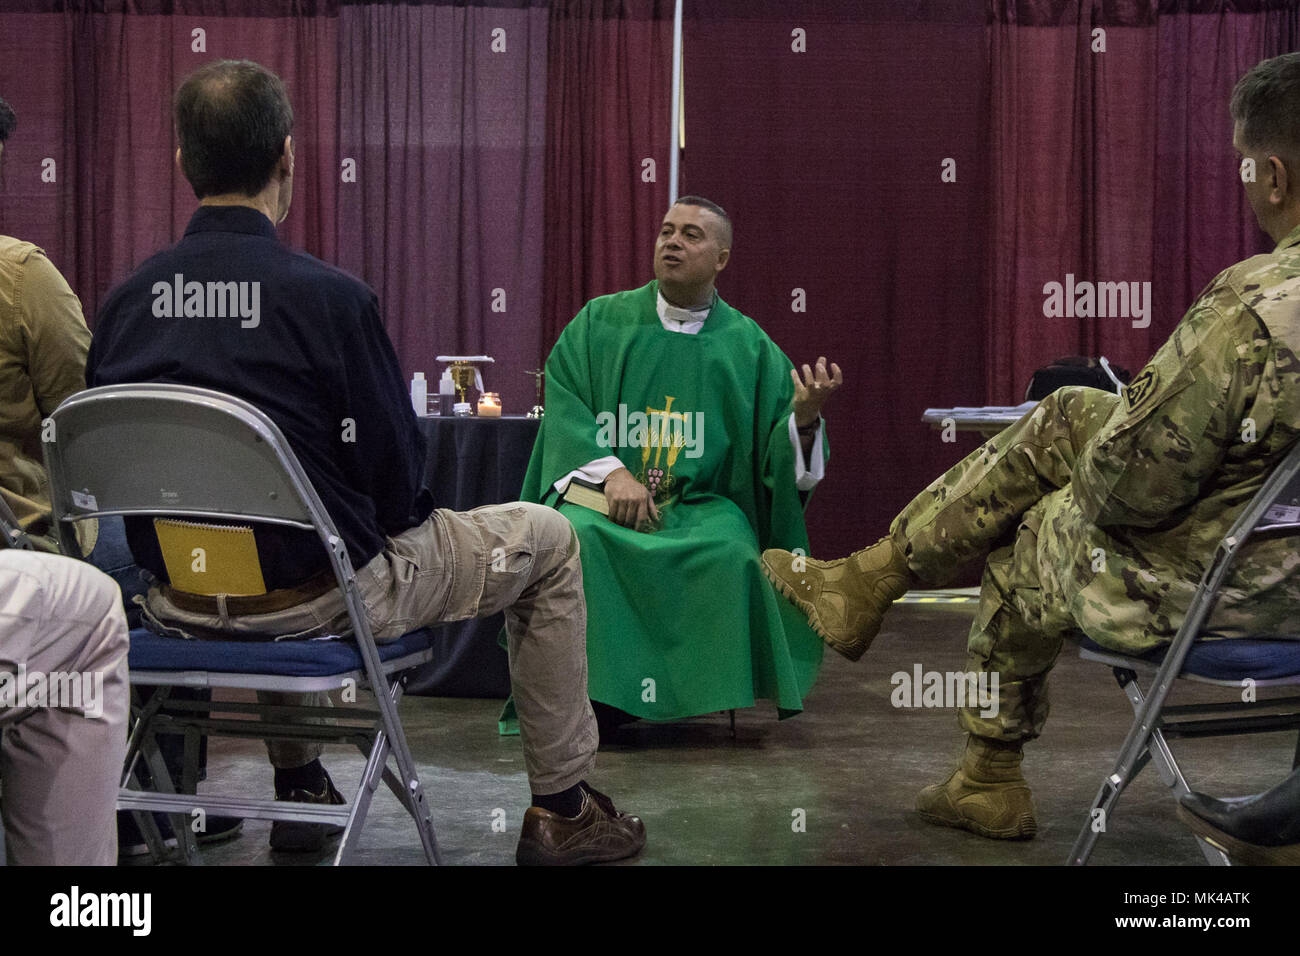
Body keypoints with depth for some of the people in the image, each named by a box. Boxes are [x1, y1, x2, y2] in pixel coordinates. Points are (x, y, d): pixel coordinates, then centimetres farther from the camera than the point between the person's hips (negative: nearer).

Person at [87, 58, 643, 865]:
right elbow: (398, 476, -14)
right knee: (548, 538, 13)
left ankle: (299, 785, 44)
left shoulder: (126, 301, -4)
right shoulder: (328, 295, -19)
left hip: (177, 600, 6)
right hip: (317, 596, -6)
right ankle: (562, 810, 21)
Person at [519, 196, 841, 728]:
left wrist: (805, 416, -19)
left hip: (702, 503, 0)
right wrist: (610, 471, -16)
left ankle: (704, 695, -16)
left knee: (729, 551, -32)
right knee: (575, 538, -33)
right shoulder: (601, 322, 11)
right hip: (601, 492, 0)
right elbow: (564, 404, 0)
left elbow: (782, 456, 5)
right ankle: (588, 692, -22)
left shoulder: (747, 344, 11)